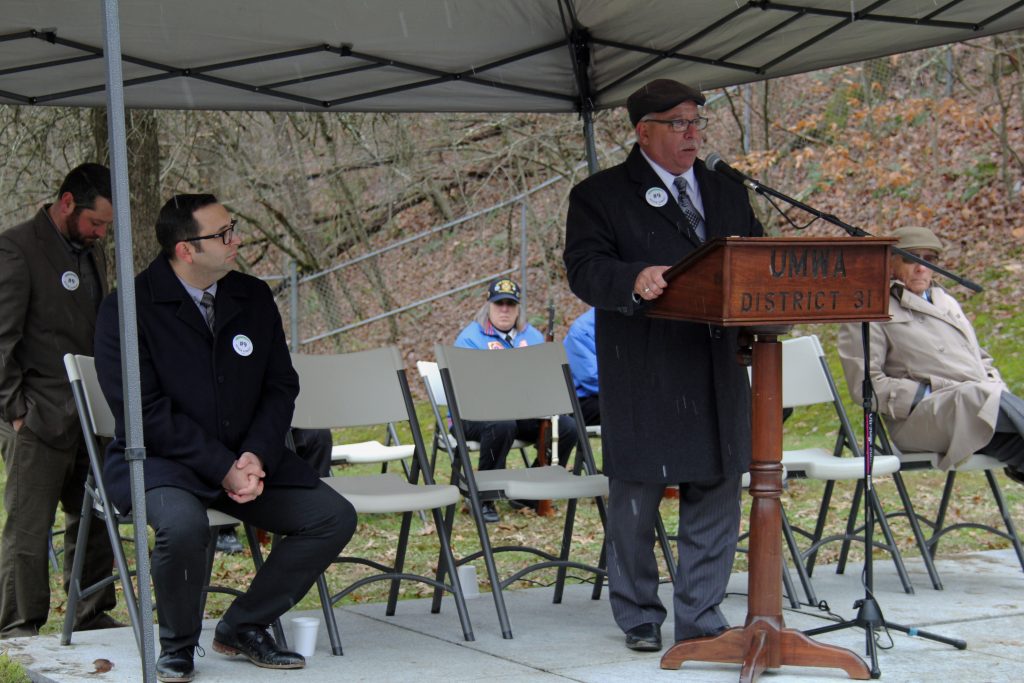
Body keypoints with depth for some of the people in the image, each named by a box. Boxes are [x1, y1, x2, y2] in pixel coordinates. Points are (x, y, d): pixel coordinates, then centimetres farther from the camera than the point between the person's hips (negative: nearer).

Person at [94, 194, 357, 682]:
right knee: (183, 524, -37)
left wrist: (256, 456, -11)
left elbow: (281, 386, 7)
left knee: (334, 517, -10)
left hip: (246, 458, 6)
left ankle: (243, 627, 4)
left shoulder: (253, 298, 6)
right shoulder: (127, 310, -12)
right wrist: (223, 469, -21)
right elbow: (147, 413, -17)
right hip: (159, 461, -6)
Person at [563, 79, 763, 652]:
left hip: (719, 373, 5)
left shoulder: (728, 193, 18)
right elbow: (584, 269, -10)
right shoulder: (601, 196, 1)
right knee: (636, 500, 3)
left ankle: (701, 618, 16)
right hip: (643, 380, -4)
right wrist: (634, 279, -30)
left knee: (716, 494, 6)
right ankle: (640, 619, 18)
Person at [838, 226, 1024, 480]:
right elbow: (864, 384, -2)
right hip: (918, 418, -7)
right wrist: (928, 395, -12)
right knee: (984, 396, -39)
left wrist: (995, 386, 12)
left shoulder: (948, 303, 32)